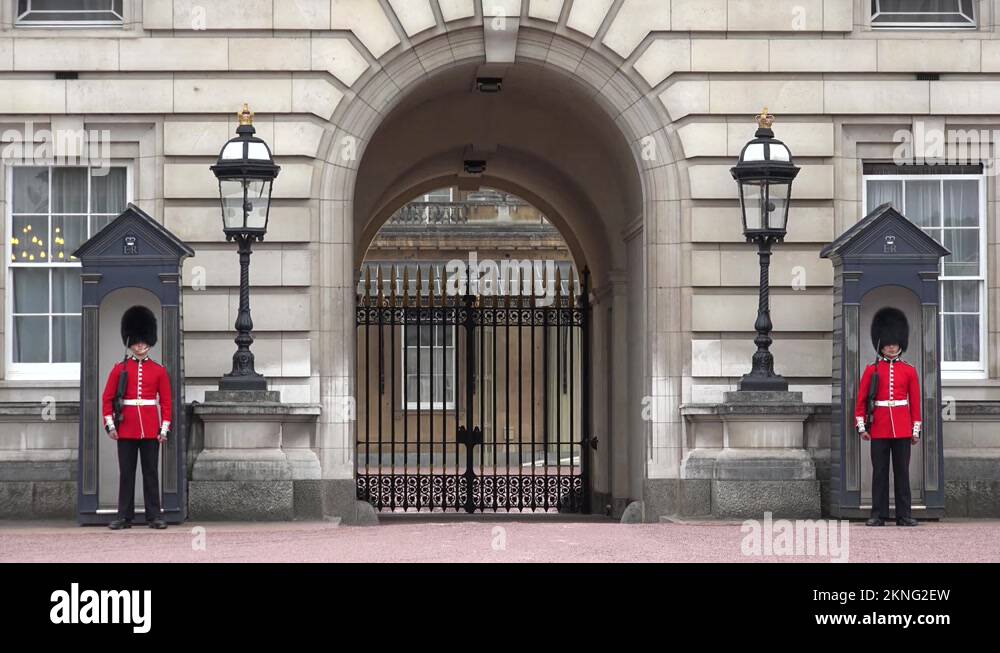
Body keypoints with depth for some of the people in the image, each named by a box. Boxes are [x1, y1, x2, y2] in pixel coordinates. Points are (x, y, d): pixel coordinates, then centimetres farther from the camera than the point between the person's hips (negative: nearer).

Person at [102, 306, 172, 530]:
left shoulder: (159, 371, 5)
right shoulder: (120, 369, 4)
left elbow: (167, 401, 5)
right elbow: (108, 398, 5)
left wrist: (165, 428, -3)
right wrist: (110, 424, -5)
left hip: (151, 430, 0)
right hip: (126, 429, 0)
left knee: (150, 472, 3)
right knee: (126, 473, 3)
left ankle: (154, 516, 7)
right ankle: (124, 517, 6)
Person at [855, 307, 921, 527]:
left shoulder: (909, 371, 6)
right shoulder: (872, 370, 5)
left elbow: (915, 402, 7)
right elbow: (861, 400, 5)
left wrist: (916, 430, 3)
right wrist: (861, 426, -2)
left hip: (902, 428, 0)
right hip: (879, 427, 0)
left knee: (902, 472, 2)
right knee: (879, 472, 1)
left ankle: (904, 515, 5)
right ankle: (878, 515, 4)